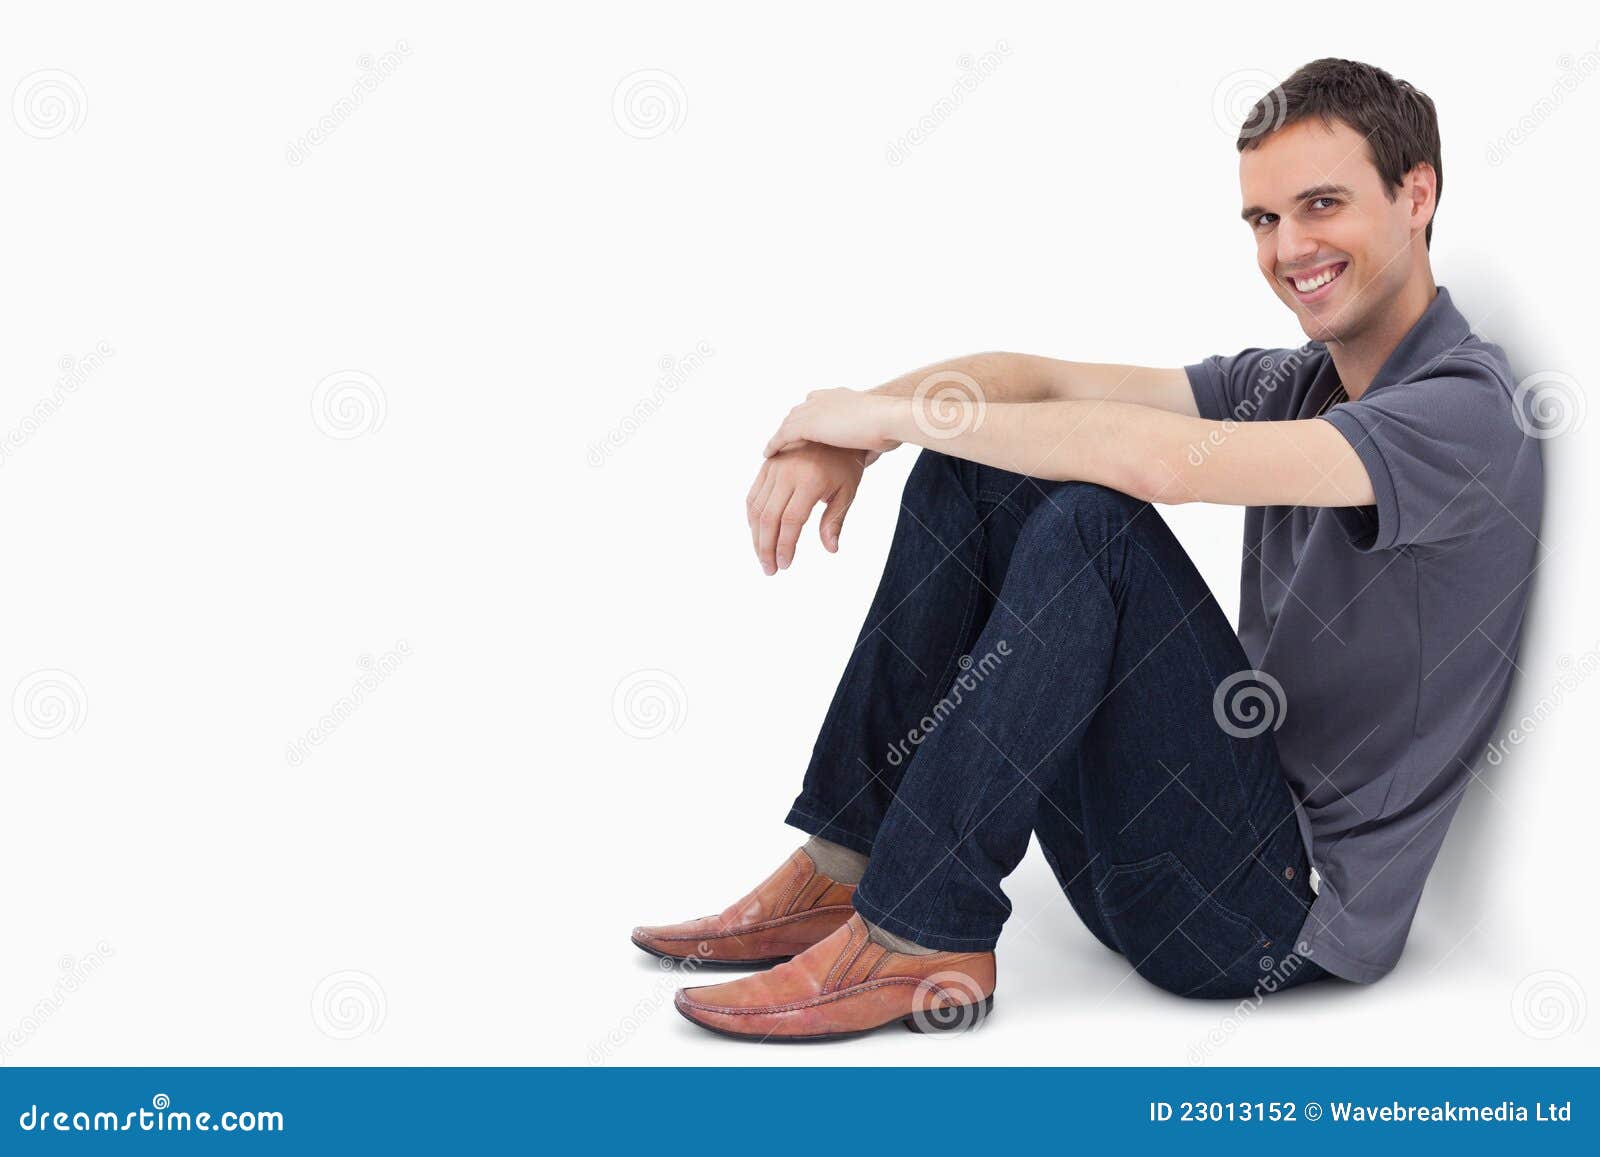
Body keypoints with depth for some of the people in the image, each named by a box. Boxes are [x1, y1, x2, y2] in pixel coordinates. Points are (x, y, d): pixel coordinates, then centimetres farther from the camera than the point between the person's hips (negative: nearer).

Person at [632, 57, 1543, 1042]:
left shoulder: (1466, 406, -14)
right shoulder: (1292, 383, 11)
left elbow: (1163, 460, -29)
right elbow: (1038, 377, 2)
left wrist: (893, 414, -20)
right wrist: (846, 430, -16)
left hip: (1293, 909, -8)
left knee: (1091, 522, -28)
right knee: (973, 472, -2)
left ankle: (920, 939, -21)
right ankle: (843, 873, -4)